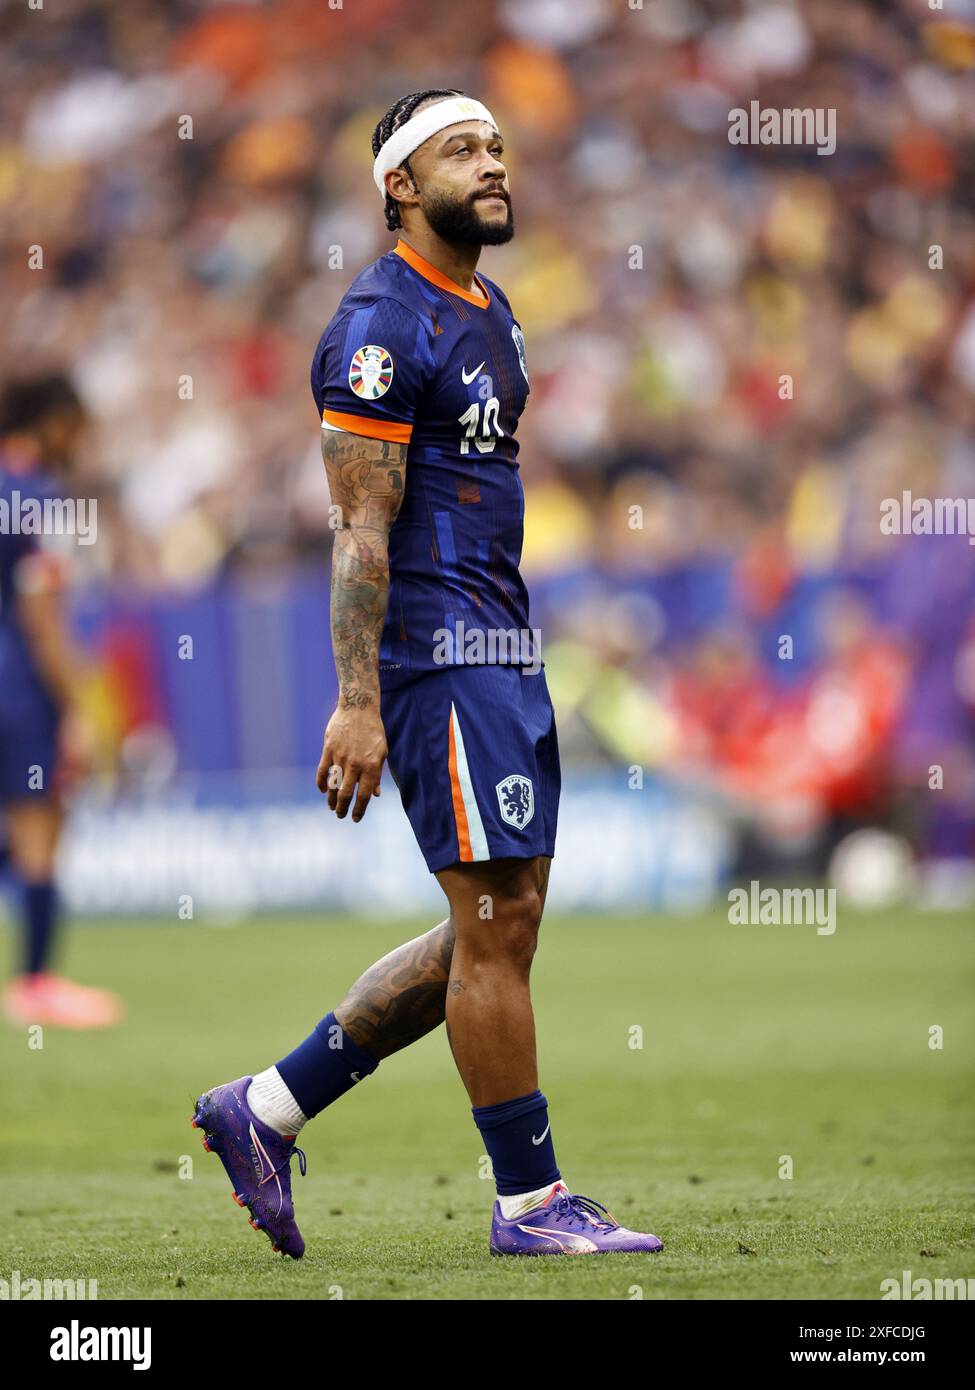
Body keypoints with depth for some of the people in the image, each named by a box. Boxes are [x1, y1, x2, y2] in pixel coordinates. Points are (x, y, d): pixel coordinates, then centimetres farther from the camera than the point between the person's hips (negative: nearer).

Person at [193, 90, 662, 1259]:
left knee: (499, 927, 10)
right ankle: (530, 1202, 3)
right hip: (436, 648, -10)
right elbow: (364, 532, -16)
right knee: (494, 928, -6)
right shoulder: (381, 328, -12)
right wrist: (358, 703, -20)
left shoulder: (489, 315, 18)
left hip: (502, 651, 10)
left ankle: (265, 1111, 17)